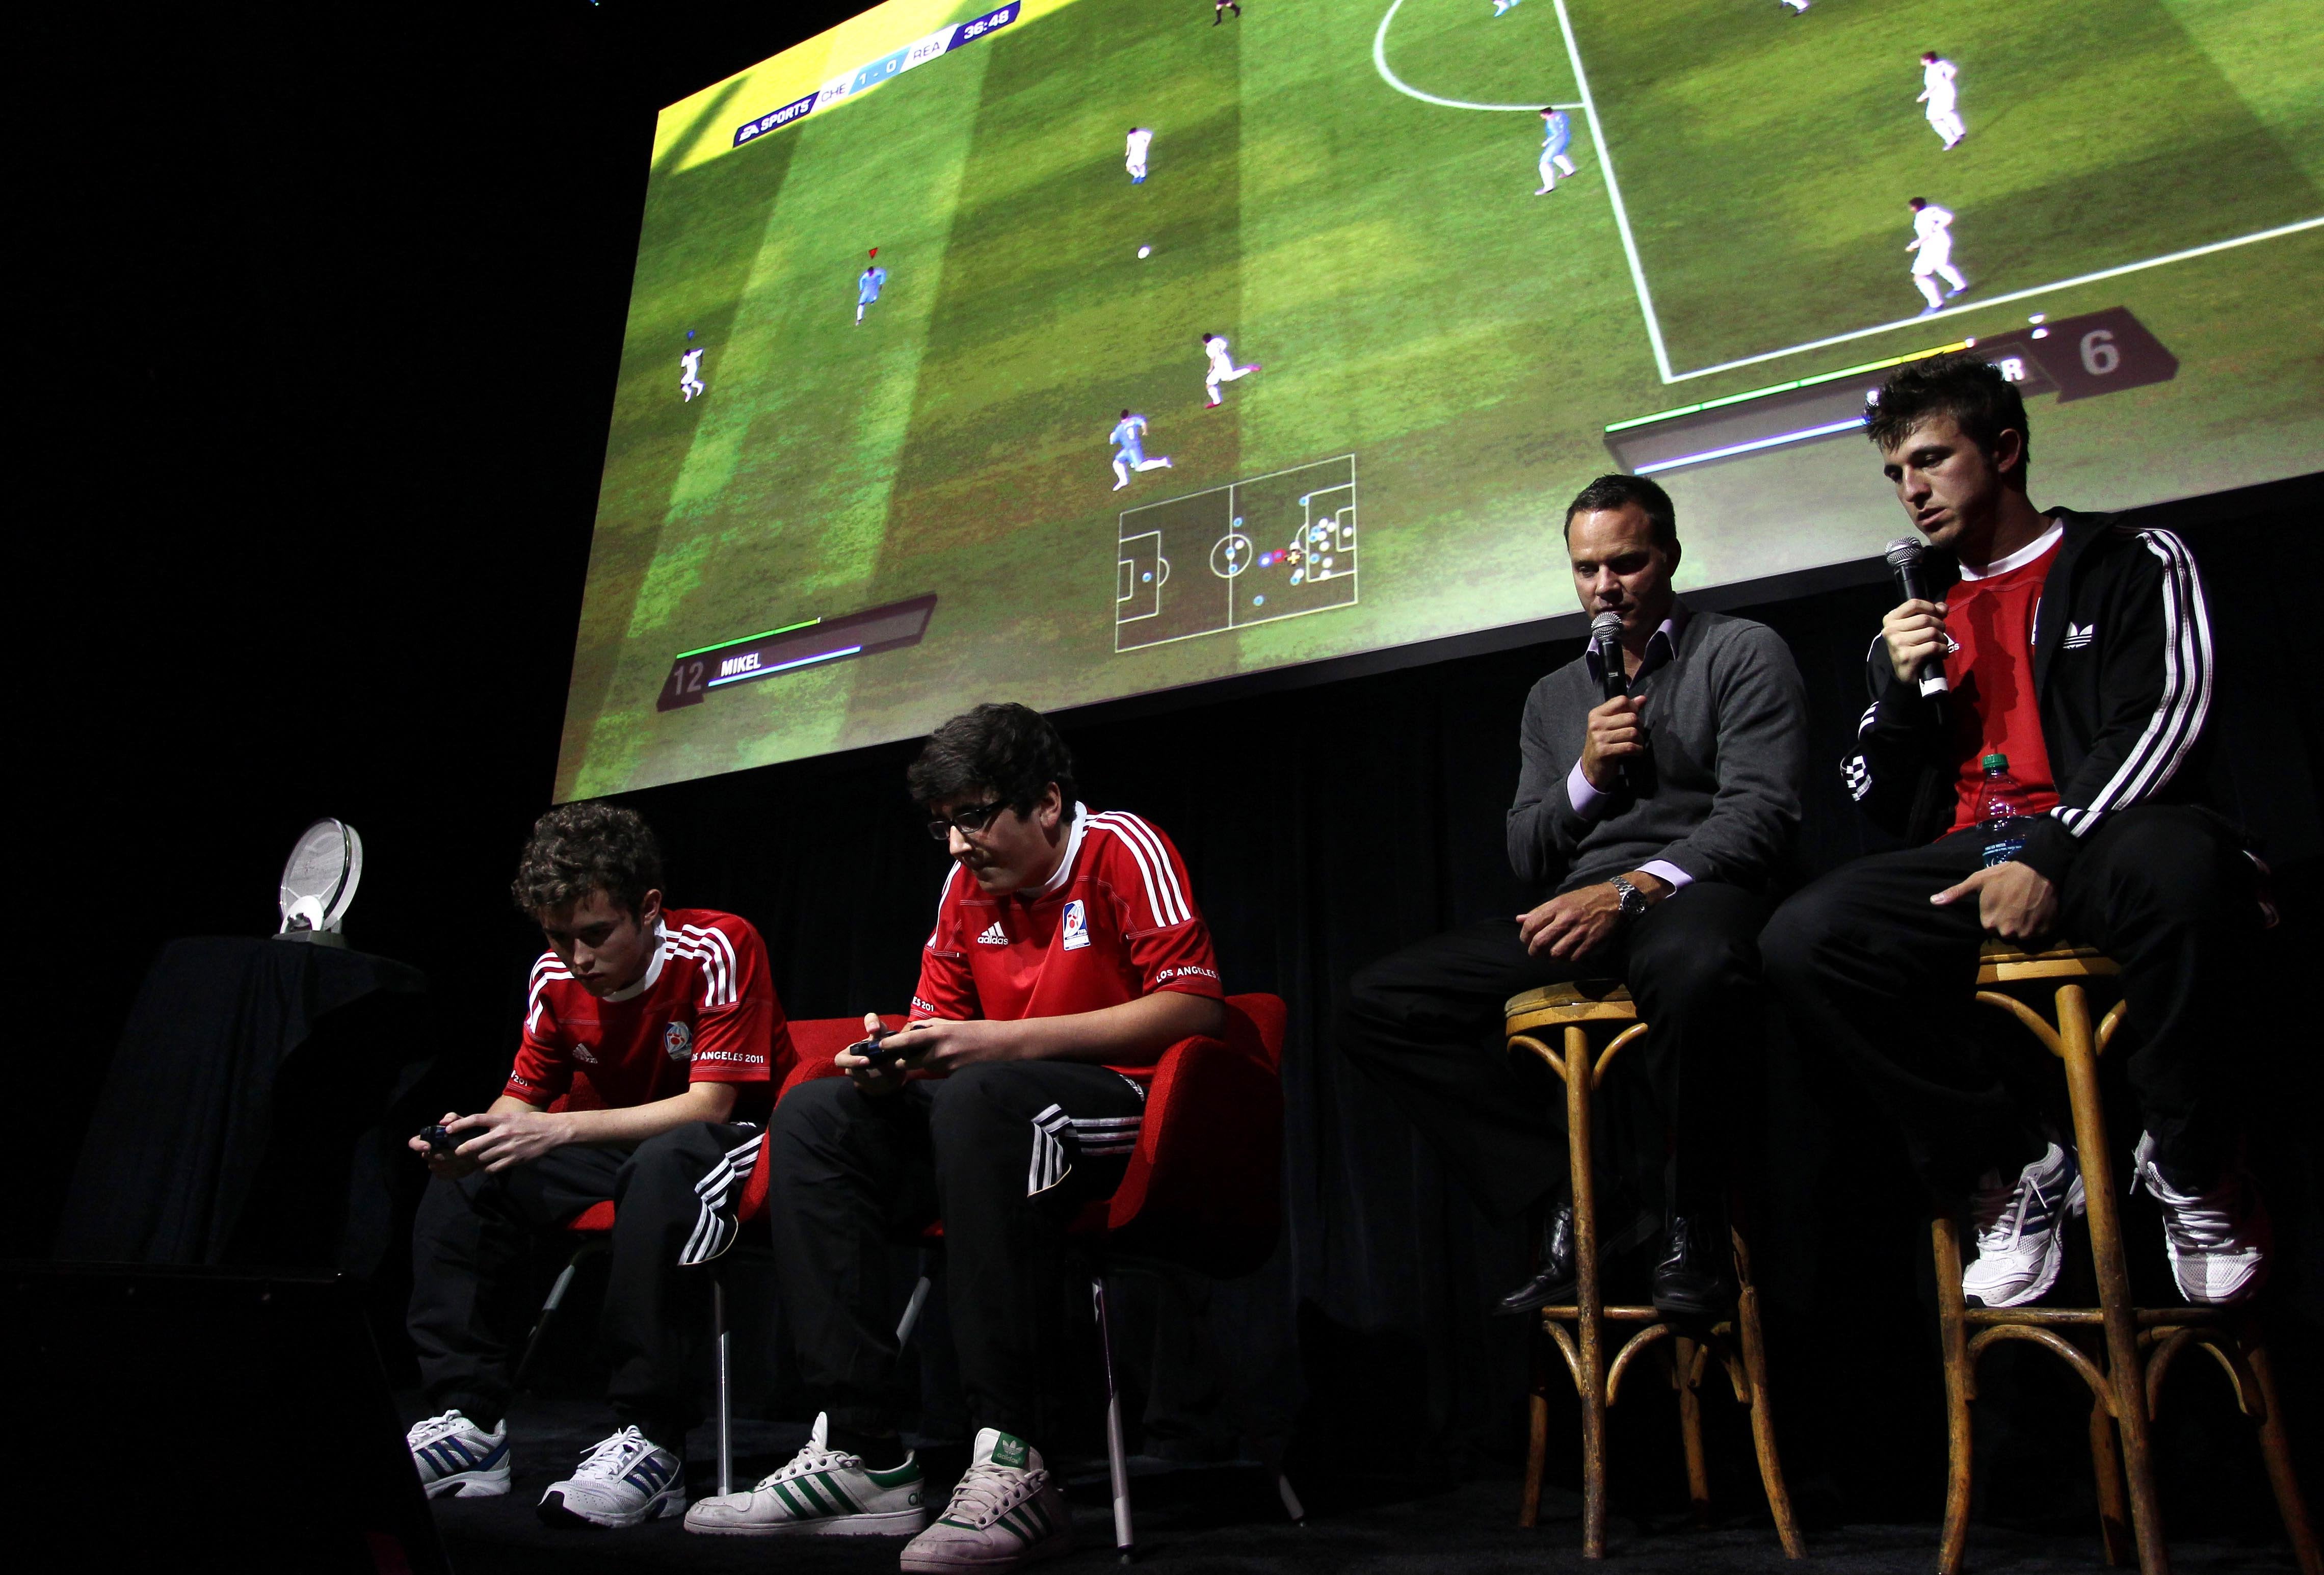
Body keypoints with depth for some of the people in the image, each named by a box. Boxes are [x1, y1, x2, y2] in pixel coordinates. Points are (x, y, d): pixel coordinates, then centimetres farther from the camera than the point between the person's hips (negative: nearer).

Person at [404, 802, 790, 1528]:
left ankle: (651, 1443, -33)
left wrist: (556, 1130, -33)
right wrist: (473, 1135, -19)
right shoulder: (555, 976, -4)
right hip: (618, 1141, 7)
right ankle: (468, 1421, -3)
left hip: (727, 1137, -7)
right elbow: (524, 1094, 6)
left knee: (659, 1167, -39)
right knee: (466, 1180, -8)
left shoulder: (718, 949, -22)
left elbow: (708, 1104, -26)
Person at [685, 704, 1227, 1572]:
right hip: (988, 1112, 7)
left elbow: (1195, 1004, -18)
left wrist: (1000, 1041, -21)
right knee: (815, 1114, -10)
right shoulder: (968, 883, 10)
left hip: (1119, 1106, -7)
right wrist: (892, 1062, -11)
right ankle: (859, 1451, -15)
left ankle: (1011, 1464, -35)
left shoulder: (1124, 849, -9)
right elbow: (937, 1025, 16)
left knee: (977, 1097, -36)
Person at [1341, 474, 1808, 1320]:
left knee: (1694, 966, -43)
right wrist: (1587, 775, -1)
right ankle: (1577, 1192, -10)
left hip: (1693, 892, -5)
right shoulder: (1553, 697, 24)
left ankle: (1690, 1227, -17)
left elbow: (1760, 814, -6)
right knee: (1378, 1003, -13)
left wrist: (1631, 890, -20)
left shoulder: (1743, 654, 8)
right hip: (1575, 912, 5)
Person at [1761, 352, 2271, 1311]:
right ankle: (2014, 1167, -9)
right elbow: (1881, 805, 21)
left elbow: (2162, 719, -5)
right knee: (1800, 942, -26)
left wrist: (2045, 850, -19)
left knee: (2179, 856, -40)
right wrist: (1899, 690, 2)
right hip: (1967, 865, 4)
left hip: (2104, 845, -3)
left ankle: (2190, 1167, -14)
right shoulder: (1921, 612, 25)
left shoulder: (2134, 563, 13)